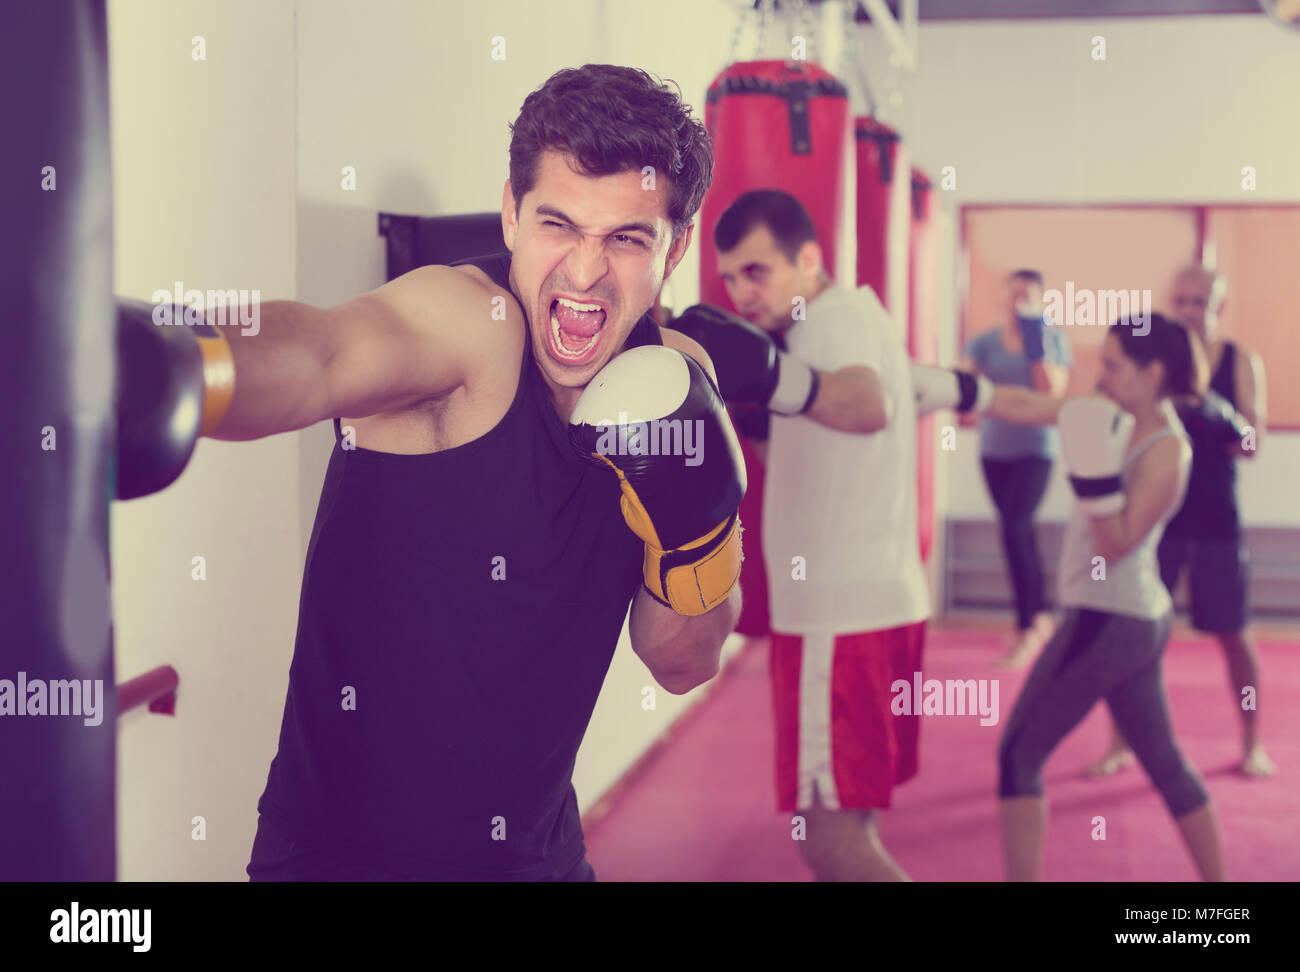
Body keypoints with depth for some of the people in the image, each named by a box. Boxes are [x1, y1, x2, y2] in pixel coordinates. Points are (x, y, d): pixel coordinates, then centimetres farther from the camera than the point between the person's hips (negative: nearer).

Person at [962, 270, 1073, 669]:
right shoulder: (984, 343, 1)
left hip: (1035, 448, -3)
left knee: (1014, 530, -16)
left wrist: (1036, 347, -17)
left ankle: (1027, 629, -6)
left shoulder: (1054, 339, -2)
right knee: (1020, 533, 13)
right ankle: (1040, 616, 29)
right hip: (994, 448, 3)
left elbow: (1054, 392, -11)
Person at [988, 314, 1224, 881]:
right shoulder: (1120, 415, 5)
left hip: (1107, 621, -9)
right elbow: (1024, 408, 5)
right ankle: (1217, 878, 30)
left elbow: (1115, 546, -20)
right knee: (1162, 760, 19)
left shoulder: (1166, 451, -18)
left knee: (1019, 755, -1)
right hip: (1139, 619, 9)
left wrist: (1093, 470, -30)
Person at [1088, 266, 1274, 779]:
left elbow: (1252, 443, -9)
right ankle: (1120, 743, 9)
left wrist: (1218, 414, -27)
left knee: (1234, 633, 6)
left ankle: (1252, 745, 22)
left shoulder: (1241, 362, -1)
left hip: (1216, 519, 0)